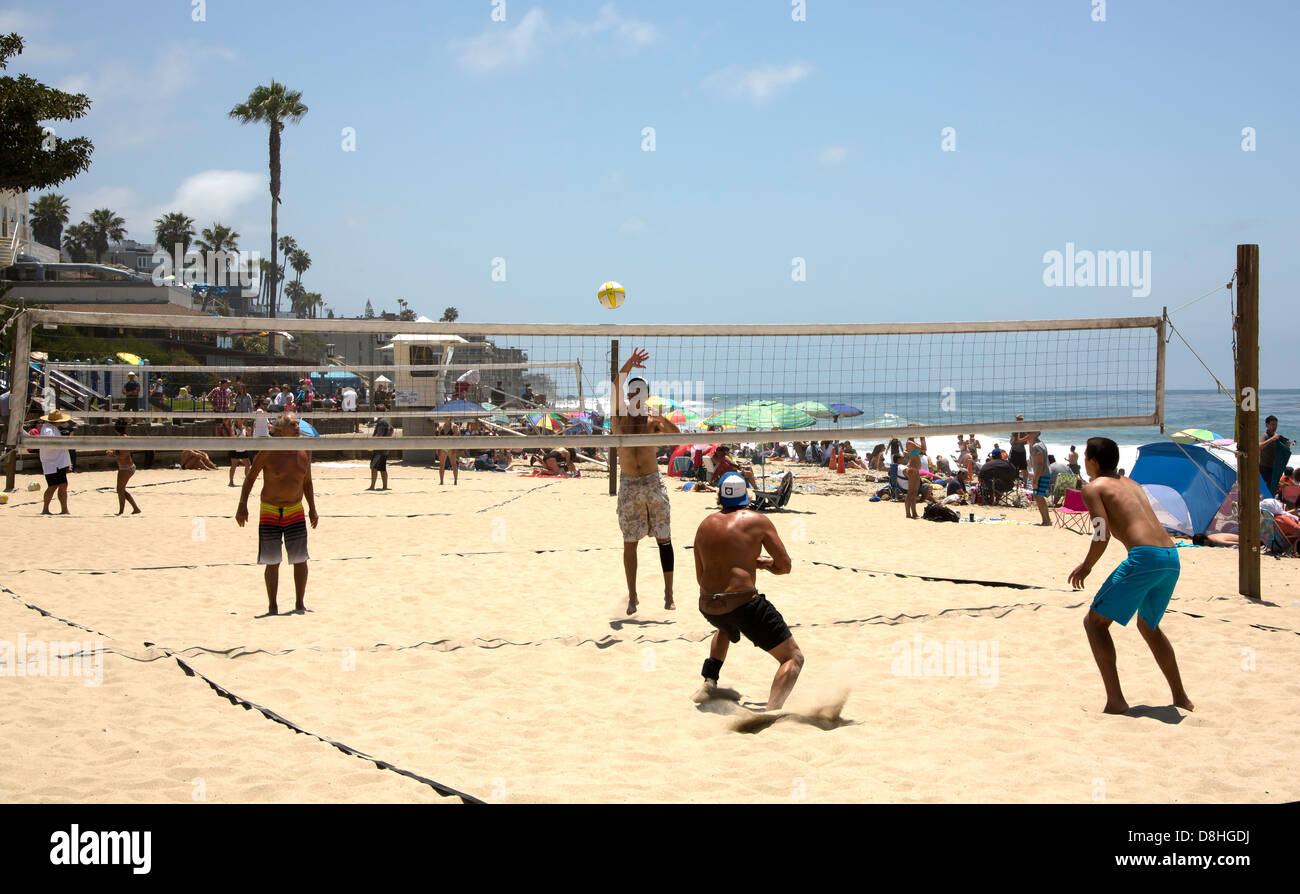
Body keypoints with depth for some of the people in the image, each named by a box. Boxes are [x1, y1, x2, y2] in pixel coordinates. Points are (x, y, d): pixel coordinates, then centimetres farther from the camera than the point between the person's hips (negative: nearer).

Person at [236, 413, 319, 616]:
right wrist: (242, 505, -8)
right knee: (272, 561, 0)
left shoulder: (304, 451, 3)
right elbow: (250, 477, -2)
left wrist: (312, 508, 14)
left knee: (301, 559, 1)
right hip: (270, 511, -3)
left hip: (296, 511, 3)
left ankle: (299, 603, 14)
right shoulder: (267, 452, -10)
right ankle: (272, 606, 10)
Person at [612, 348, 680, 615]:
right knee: (629, 543, 4)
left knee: (664, 539, 0)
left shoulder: (653, 420, 1)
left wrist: (665, 423, -34)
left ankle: (669, 593, 8)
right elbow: (615, 390, -15)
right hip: (628, 485, 0)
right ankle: (632, 596, 13)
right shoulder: (619, 416, 1)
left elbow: (675, 436, -14)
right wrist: (627, 366, -28)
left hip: (653, 483, 0)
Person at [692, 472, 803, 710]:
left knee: (726, 626, 43)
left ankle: (709, 684, 31)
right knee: (793, 658, 2)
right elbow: (785, 566, 0)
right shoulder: (758, 521, 1)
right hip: (744, 604, -6)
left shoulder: (704, 526, 14)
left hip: (708, 608, 6)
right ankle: (772, 711, -22)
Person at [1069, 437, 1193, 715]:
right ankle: (1180, 696, 29)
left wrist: (1086, 566, 6)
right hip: (1172, 558, 8)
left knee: (1095, 622, 4)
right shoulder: (1132, 484, 27)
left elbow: (1102, 534, -7)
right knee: (1148, 625, 29)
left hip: (1145, 556, -8)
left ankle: (1115, 700, -7)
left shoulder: (1093, 487, 5)